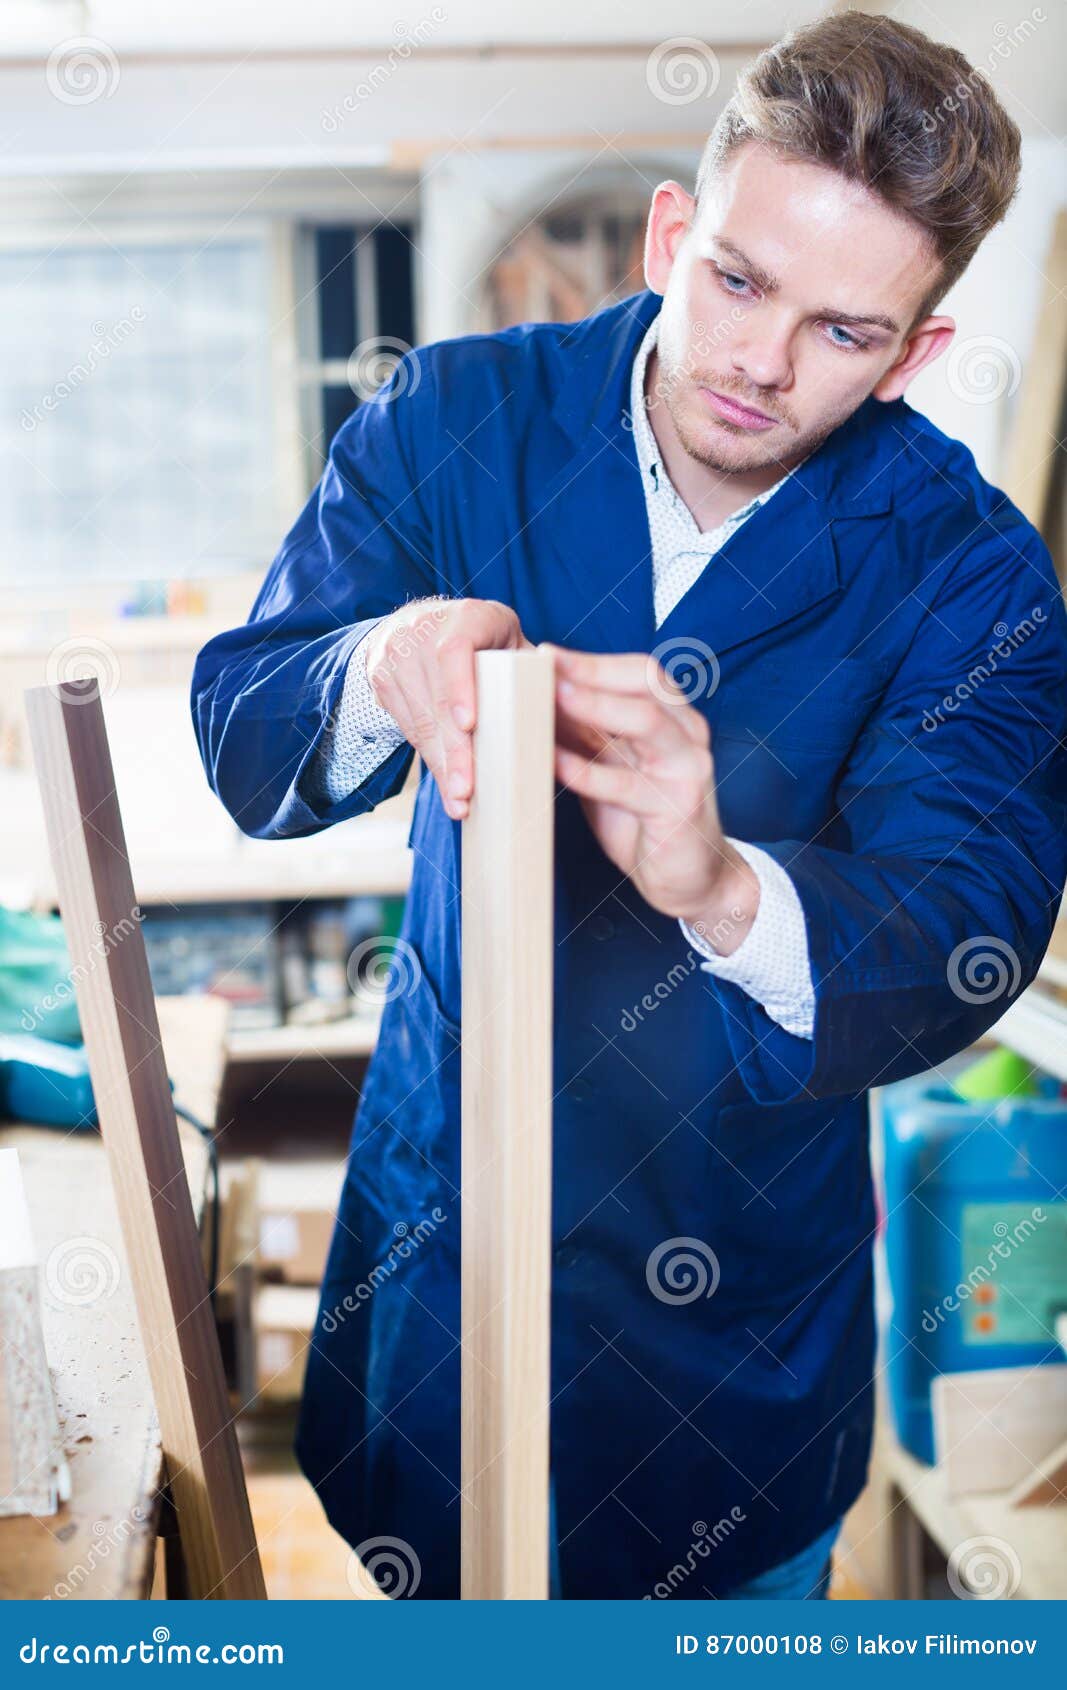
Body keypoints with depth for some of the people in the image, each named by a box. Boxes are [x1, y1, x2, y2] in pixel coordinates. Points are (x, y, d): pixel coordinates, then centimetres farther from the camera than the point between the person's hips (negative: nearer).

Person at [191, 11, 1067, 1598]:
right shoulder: (457, 422, -12)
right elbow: (242, 739, -15)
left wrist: (726, 888, -49)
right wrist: (379, 676, -39)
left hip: (749, 1256, -1)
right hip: (452, 1183, 1)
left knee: (744, 1584, 21)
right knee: (434, 1575, 22)